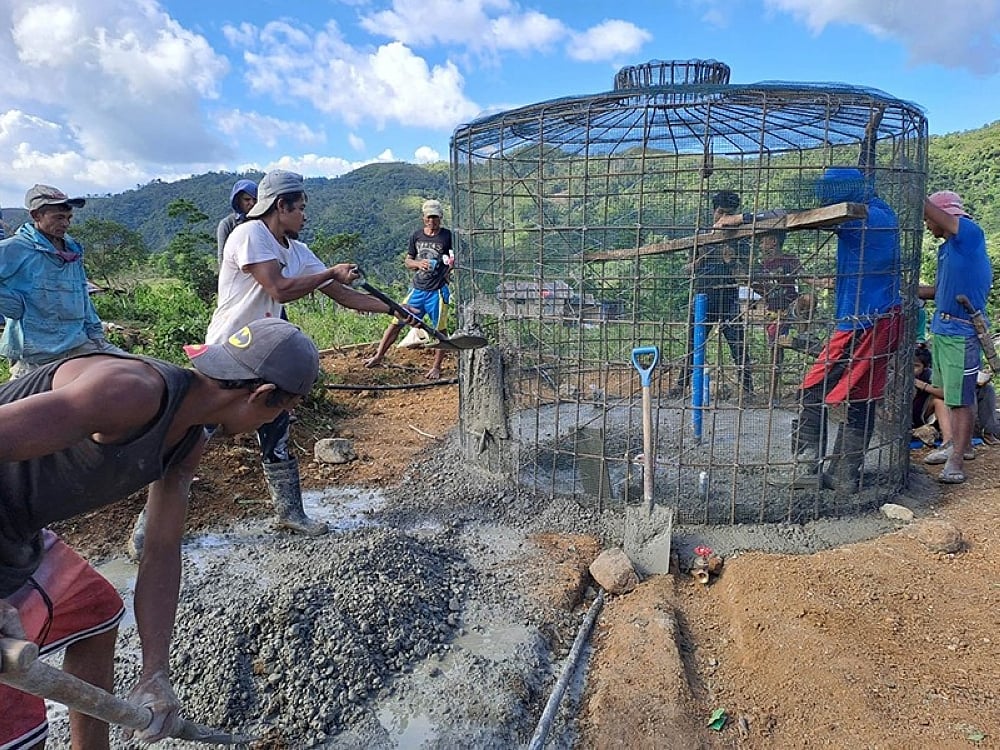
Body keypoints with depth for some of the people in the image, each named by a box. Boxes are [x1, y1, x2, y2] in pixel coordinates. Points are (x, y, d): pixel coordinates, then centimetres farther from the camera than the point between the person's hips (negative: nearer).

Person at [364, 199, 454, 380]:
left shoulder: (447, 236, -1)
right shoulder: (416, 236, 9)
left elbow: (457, 260, 4)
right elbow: (407, 261, 13)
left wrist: (452, 263, -19)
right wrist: (418, 264, -8)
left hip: (438, 290, -4)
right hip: (417, 289, 4)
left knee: (439, 330, 1)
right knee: (396, 322, 3)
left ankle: (436, 368, 12)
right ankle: (378, 357, 12)